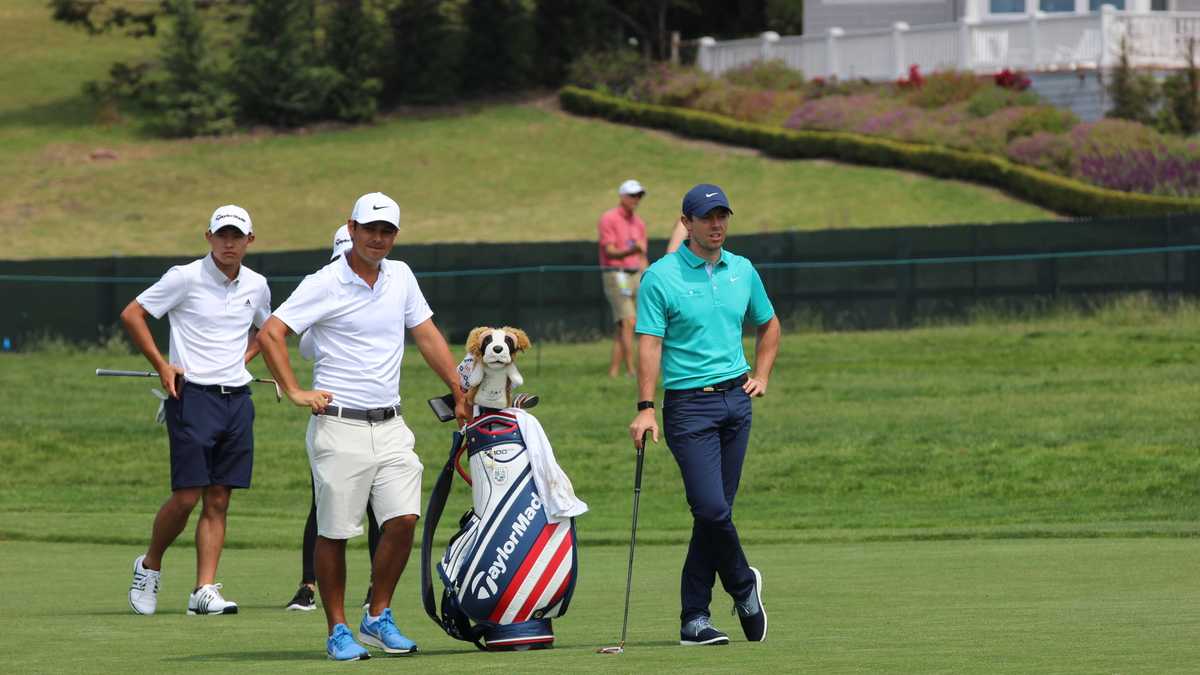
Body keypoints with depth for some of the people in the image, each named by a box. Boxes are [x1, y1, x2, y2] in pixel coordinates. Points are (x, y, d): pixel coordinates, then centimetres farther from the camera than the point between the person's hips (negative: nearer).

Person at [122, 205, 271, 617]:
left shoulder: (256, 286, 9)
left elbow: (266, 329, 30)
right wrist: (161, 365, -6)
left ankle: (205, 591, 3)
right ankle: (149, 567, 15)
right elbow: (132, 314, -3)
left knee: (218, 501, 2)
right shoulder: (186, 278, -6)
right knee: (187, 496, -8)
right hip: (192, 395, -5)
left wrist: (243, 358, 13)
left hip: (237, 398, 5)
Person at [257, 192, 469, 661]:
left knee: (403, 519, -6)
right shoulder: (325, 284, -8)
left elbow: (427, 336, 20)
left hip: (390, 426, 5)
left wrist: (459, 393, 20)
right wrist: (295, 393, -13)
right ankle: (337, 631, 8)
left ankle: (378, 618, 9)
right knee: (334, 532, -1)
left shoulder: (400, 277, 11)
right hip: (339, 425, -5)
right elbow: (270, 334, -12)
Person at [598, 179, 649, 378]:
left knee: (621, 327, 5)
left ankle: (614, 371, 7)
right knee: (628, 322, -16)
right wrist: (631, 250, -32)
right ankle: (631, 370, -20)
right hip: (615, 275, -7)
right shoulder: (609, 219, -6)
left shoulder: (638, 223, 15)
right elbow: (610, 252, -14)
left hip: (635, 276, 7)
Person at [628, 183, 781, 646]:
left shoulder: (742, 271, 10)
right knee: (711, 508, -15)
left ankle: (694, 618, 7)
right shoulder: (661, 277, -5)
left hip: (736, 400, 5)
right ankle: (743, 585, 11)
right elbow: (649, 344, -10)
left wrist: (762, 375, 13)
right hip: (689, 404, -5)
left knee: (714, 512, 3)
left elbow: (768, 325, 27)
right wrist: (645, 409, -17)